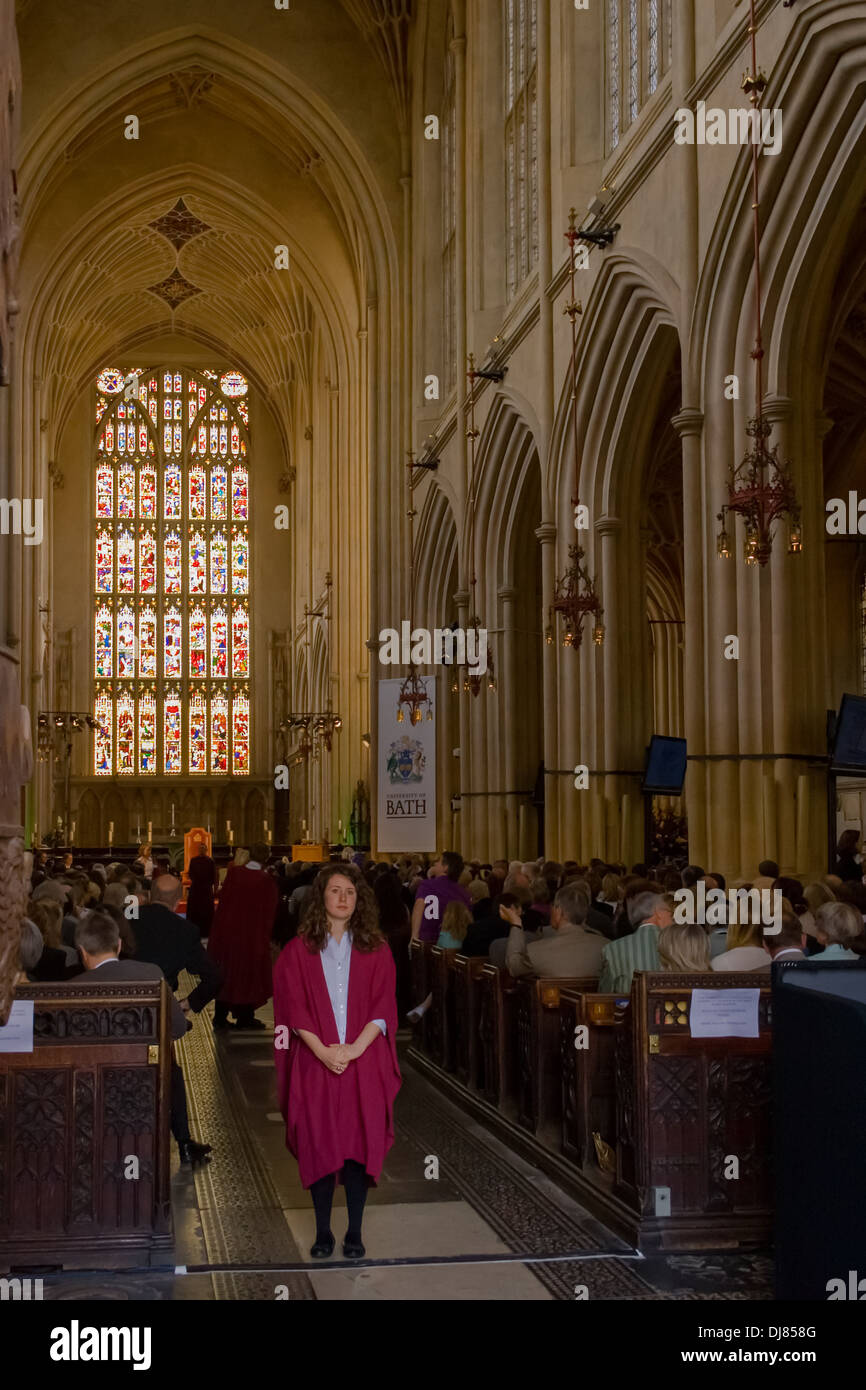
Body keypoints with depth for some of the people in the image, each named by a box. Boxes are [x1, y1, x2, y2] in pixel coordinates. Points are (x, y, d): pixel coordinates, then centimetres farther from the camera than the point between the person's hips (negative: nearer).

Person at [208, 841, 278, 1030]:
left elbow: (222, 902, 1)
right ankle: (244, 1018, 13)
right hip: (254, 935, -3)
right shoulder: (267, 882, -14)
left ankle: (220, 1016, 17)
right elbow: (269, 912, -9)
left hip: (227, 931, 3)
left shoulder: (233, 874, -7)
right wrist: (265, 935, 4)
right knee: (248, 975, 10)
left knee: (226, 974, 14)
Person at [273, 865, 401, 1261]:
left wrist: (353, 1048, -13)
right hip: (315, 1062, 0)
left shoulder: (376, 949, 7)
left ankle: (354, 1234, 7)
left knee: (358, 1145, -1)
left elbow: (383, 1007, 0)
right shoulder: (299, 949, 5)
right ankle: (323, 1232, 10)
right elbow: (294, 1007, -2)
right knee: (318, 1145, 0)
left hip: (363, 1061, 0)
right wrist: (323, 1050, -14)